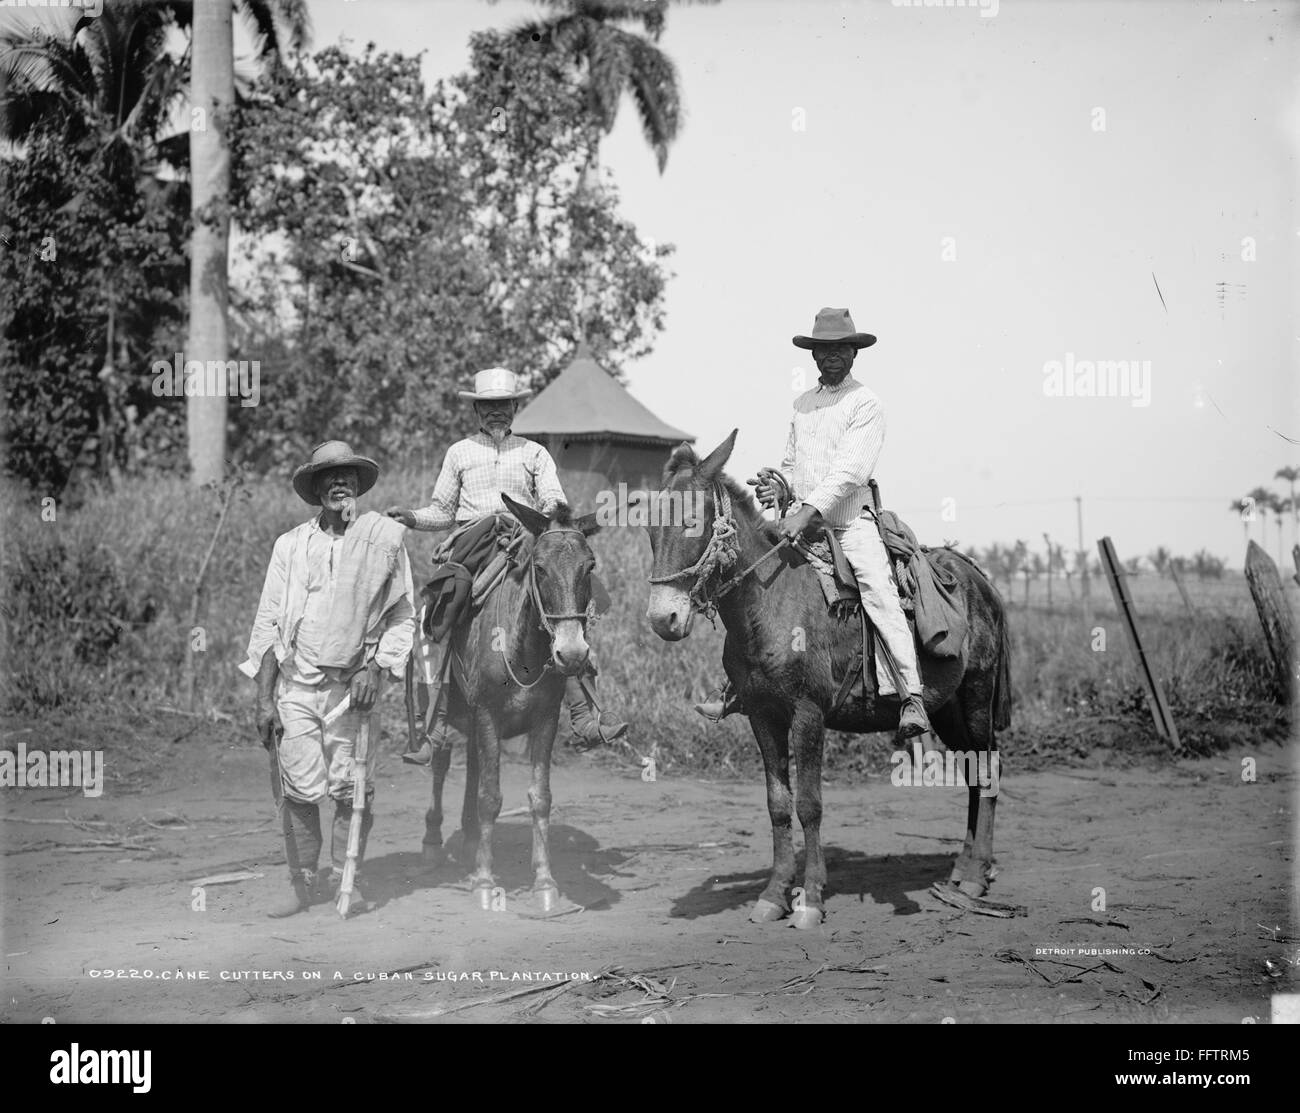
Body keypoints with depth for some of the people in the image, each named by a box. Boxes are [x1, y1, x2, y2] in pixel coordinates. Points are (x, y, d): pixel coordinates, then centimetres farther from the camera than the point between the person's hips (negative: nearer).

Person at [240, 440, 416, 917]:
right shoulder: (290, 545, 6)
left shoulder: (385, 539, 2)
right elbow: (268, 624, 7)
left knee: (350, 791, -2)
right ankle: (303, 883, 11)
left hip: (352, 686, -1)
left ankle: (346, 880, 14)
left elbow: (402, 615, 6)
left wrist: (375, 669, -8)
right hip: (295, 684, 1)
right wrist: (264, 700, 1)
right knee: (299, 790, -1)